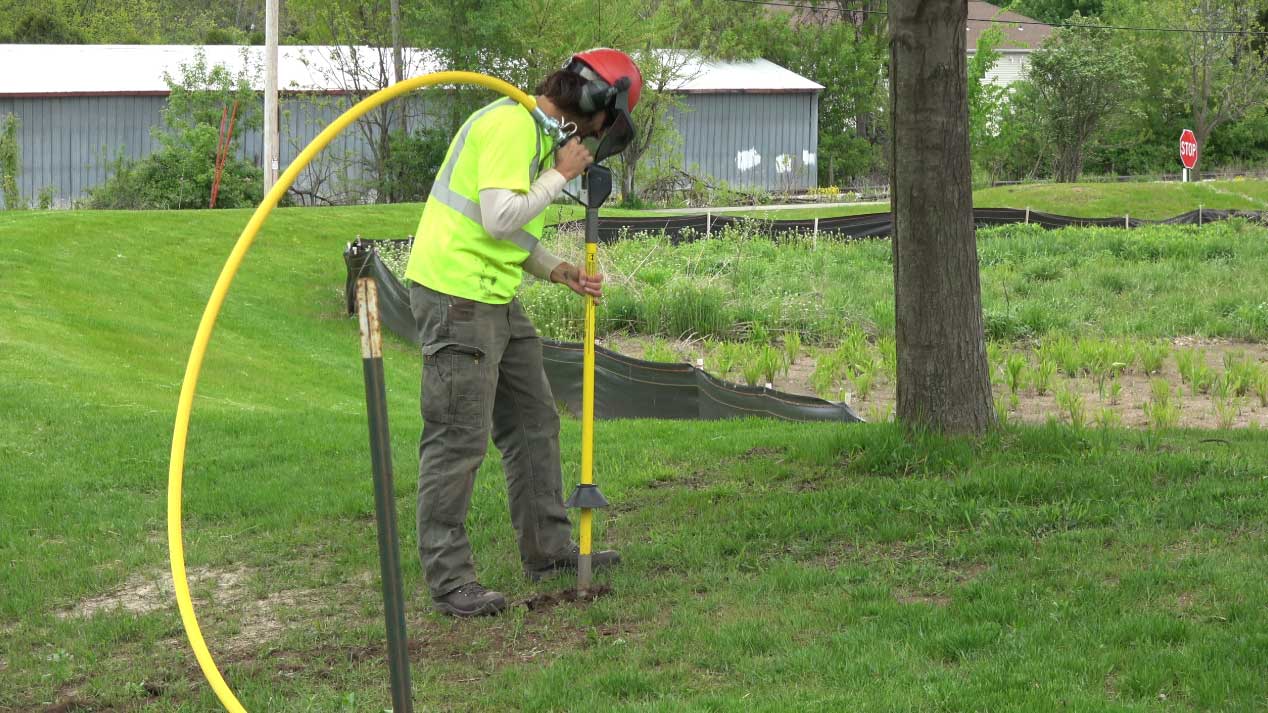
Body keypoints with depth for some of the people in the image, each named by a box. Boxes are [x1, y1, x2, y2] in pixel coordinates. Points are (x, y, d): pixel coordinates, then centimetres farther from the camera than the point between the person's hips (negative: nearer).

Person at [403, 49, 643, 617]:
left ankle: (547, 550, 27)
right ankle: (449, 580, -2)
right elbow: (499, 219, -25)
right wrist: (560, 176, -13)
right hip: (456, 296, -11)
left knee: (534, 422, 17)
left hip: (496, 297, 11)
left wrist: (558, 271, 8)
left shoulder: (540, 134, 18)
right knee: (458, 440, -7)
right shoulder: (512, 125, -15)